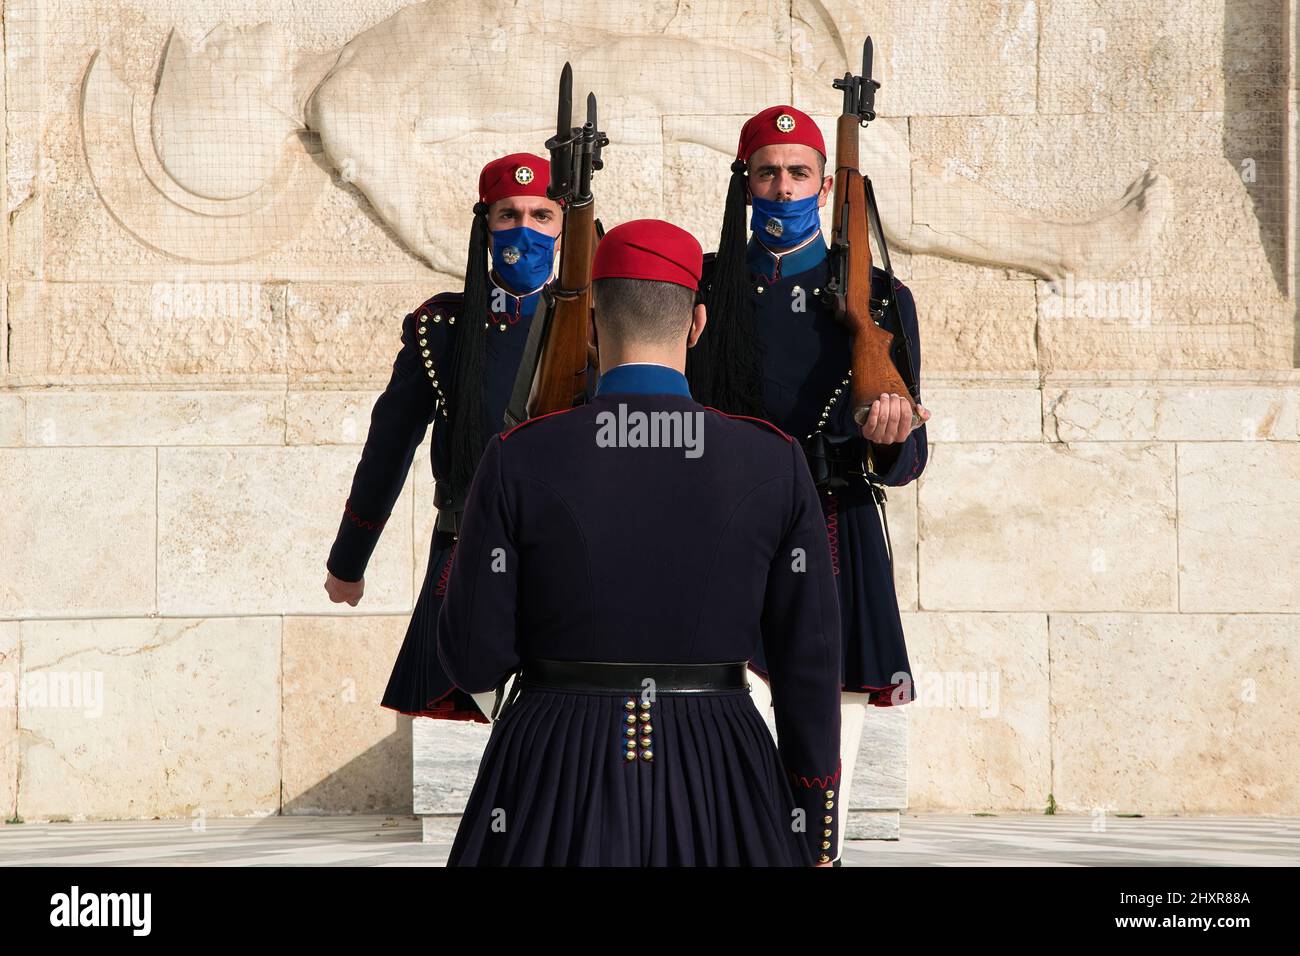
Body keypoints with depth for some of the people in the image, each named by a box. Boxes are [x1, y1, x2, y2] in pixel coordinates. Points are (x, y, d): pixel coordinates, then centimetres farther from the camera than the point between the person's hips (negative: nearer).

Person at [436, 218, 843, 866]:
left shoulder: (521, 458, -6)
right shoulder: (775, 461, -2)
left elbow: (472, 659, -5)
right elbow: (809, 664, 0)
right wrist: (815, 842, 8)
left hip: (554, 797, -1)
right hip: (716, 799, 1)